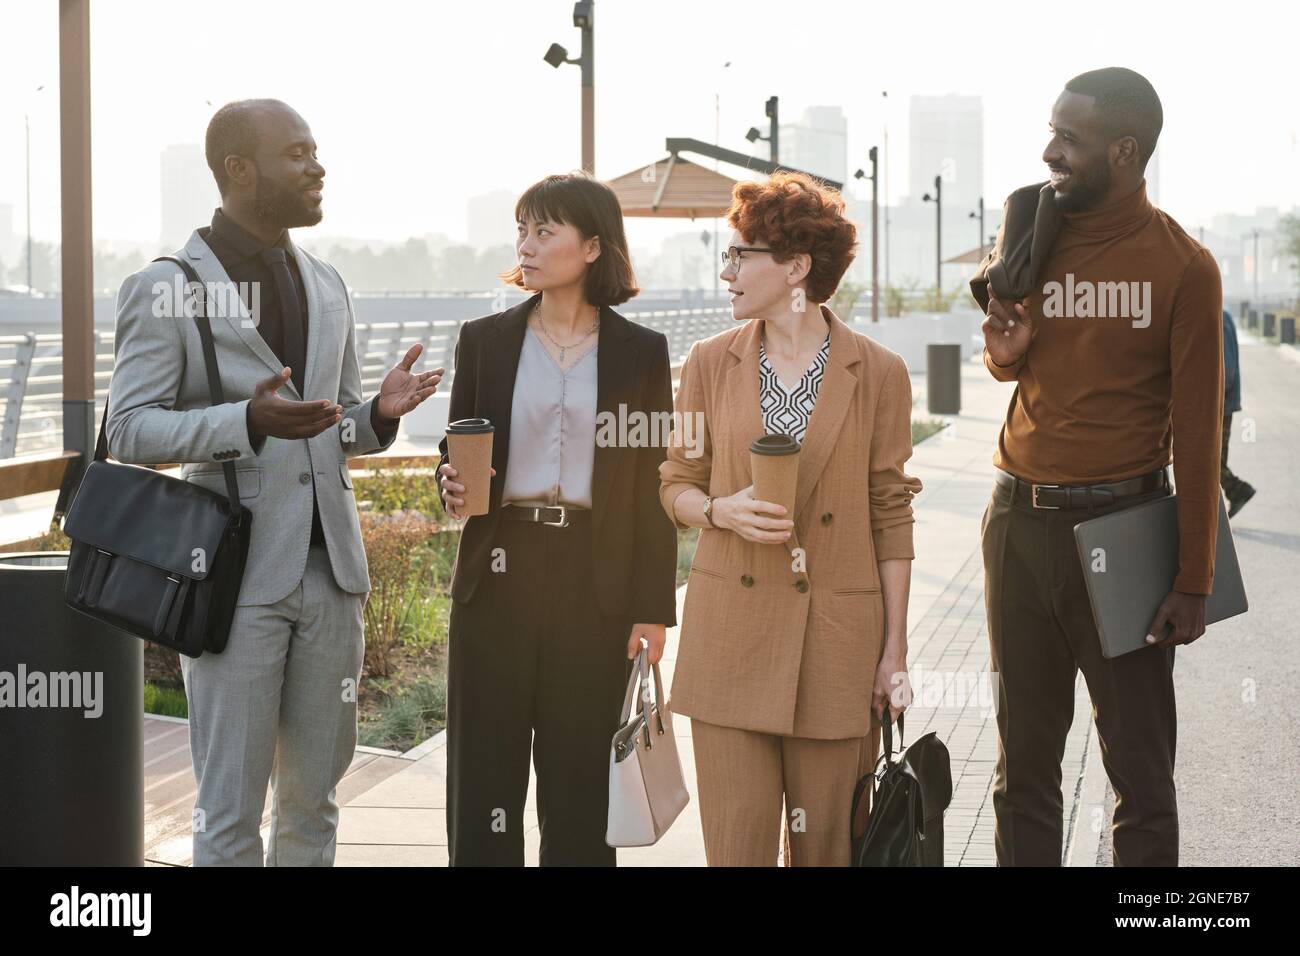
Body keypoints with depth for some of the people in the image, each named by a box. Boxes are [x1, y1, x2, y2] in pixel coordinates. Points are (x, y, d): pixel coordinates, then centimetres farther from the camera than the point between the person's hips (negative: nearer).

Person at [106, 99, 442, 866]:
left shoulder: (328, 286, 14)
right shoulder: (165, 291, -4)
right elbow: (130, 429, -10)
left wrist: (380, 413, -4)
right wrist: (250, 421, -25)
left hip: (331, 570, 6)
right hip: (239, 576, -5)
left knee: (314, 797, 11)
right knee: (232, 809, -1)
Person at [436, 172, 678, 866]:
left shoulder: (640, 352, 4)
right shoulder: (484, 340, 8)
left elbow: (652, 487, 4)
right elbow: (456, 457, 13)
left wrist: (653, 609, -1)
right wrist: (453, 489, -11)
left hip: (594, 581, -1)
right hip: (500, 572, 1)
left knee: (580, 776, 3)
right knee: (484, 772, 2)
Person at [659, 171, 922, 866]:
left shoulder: (878, 374, 0)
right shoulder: (710, 364, 5)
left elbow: (890, 515, 3)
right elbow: (676, 484, 12)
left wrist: (895, 650, 0)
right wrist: (722, 510, -11)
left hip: (838, 638, -1)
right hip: (731, 629, 1)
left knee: (827, 846, 5)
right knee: (736, 843, 0)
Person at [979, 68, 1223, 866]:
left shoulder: (1181, 266, -7)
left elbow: (1198, 429, -7)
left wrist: (1195, 580, -10)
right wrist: (1005, 353, -2)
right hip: (1020, 521, 5)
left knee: (1140, 769, 0)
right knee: (1024, 761, 9)